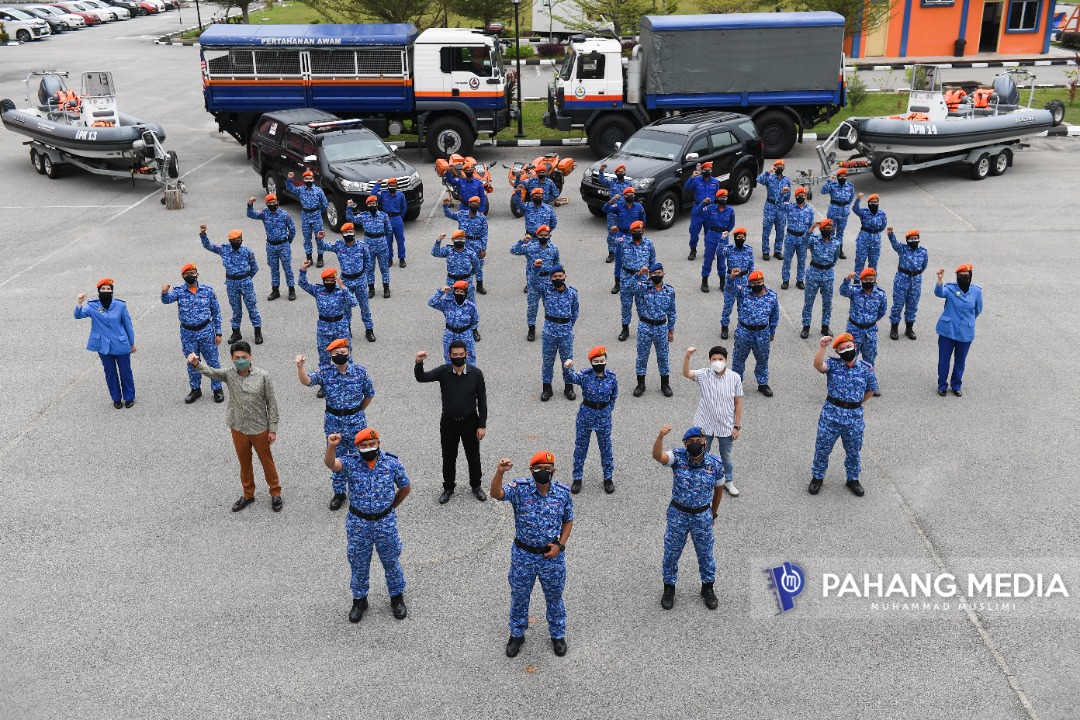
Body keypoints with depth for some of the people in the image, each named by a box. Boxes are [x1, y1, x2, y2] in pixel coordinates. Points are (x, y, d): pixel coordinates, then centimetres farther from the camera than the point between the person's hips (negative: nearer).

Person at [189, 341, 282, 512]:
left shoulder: (262, 376, -15)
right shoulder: (229, 374, -8)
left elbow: (271, 403, -9)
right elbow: (210, 371, -24)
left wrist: (272, 429, -8)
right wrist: (196, 363, -47)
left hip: (260, 429, -3)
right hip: (238, 429, 3)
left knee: (267, 461, 13)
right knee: (244, 463, 19)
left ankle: (275, 494, 31)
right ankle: (248, 495, 37)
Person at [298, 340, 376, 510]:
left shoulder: (360, 371, -8)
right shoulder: (325, 372, -9)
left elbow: (369, 394, 4)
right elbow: (306, 381, -26)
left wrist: (357, 412, 10)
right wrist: (300, 367, -45)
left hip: (356, 422, -1)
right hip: (333, 422, 1)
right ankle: (338, 492, 28)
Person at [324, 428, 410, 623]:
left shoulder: (392, 463, -9)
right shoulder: (350, 462, -12)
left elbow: (405, 487, 6)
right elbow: (331, 464, -34)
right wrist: (331, 447, -53)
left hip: (386, 522, 0)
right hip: (358, 523, 0)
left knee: (391, 562, 15)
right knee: (359, 565, 15)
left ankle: (397, 597, 36)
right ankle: (359, 600, 36)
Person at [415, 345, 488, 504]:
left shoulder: (476, 373, -13)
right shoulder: (443, 371, -12)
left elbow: (482, 400, -7)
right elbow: (421, 377, -24)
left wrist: (482, 425, -7)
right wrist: (419, 363, -46)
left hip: (470, 421, 0)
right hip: (448, 422, 0)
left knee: (473, 456, 14)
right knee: (448, 457, 14)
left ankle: (476, 486, 36)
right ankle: (448, 488, 34)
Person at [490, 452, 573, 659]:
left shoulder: (563, 492, -9)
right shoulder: (519, 488, -15)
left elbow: (568, 521, 4)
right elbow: (496, 494, -34)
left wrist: (560, 545, -9)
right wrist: (500, 472, -52)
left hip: (552, 556, 1)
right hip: (523, 555, 0)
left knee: (554, 598, 19)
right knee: (519, 597, 18)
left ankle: (557, 635, 43)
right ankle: (517, 635, 42)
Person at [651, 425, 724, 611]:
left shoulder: (715, 464, -13)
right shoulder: (678, 457, -16)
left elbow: (718, 489, 4)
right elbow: (657, 456, -37)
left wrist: (714, 513, 15)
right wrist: (660, 437, -55)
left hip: (702, 516, 1)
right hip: (678, 514, 0)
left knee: (705, 554, 17)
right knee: (671, 553, 14)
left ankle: (708, 588, 40)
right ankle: (669, 588, 36)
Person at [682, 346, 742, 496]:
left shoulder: (735, 377, -12)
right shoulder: (704, 375, -14)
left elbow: (738, 403, -6)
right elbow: (686, 374, -33)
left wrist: (737, 426, -5)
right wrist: (687, 357, -51)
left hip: (726, 426, 0)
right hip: (705, 424, 0)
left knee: (726, 456, 20)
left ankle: (729, 481, 44)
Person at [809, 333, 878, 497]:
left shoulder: (866, 368, -2)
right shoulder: (833, 364, -7)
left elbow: (871, 390, 12)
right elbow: (818, 365, -30)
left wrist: (856, 403, 10)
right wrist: (821, 347, -43)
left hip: (854, 417, 1)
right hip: (831, 415, -1)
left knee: (853, 451, 17)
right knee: (822, 448, 11)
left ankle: (853, 479, 38)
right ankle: (817, 477, 31)